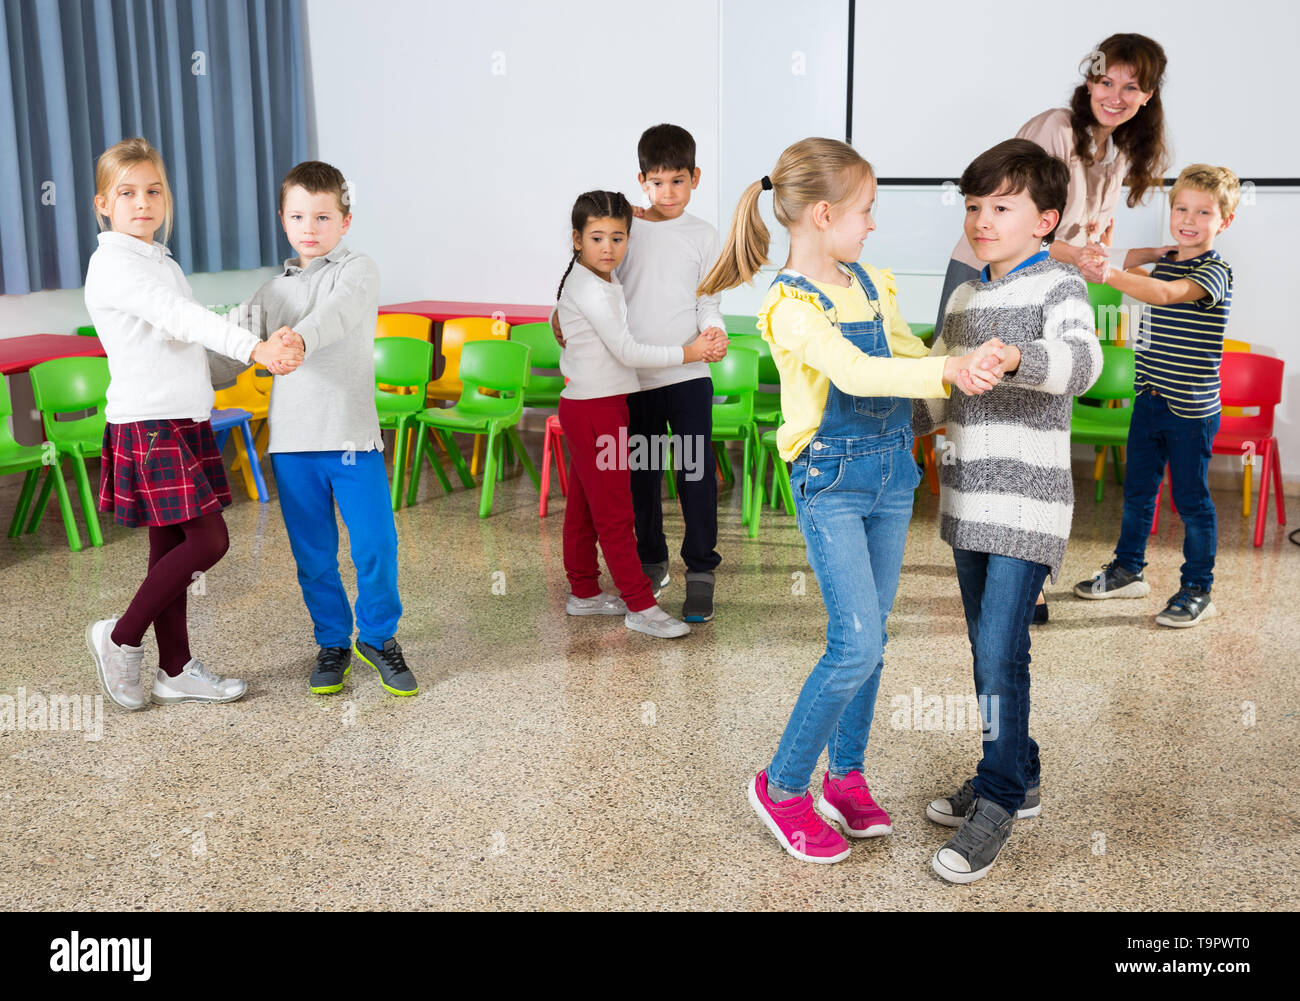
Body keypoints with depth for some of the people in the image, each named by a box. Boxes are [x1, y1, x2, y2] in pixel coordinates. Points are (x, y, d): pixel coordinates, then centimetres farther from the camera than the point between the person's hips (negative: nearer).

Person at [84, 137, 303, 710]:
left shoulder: (164, 264, 17)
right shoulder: (113, 264, -13)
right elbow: (181, 318, -27)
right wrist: (255, 349, -39)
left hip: (185, 422, 9)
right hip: (147, 425, -9)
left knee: (173, 545, 11)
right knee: (208, 540, -11)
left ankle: (176, 671, 18)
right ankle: (121, 639, 5)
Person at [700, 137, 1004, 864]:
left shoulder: (870, 283, 9)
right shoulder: (793, 306, -16)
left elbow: (908, 353, 16)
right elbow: (855, 374, -30)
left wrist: (970, 361, 1)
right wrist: (950, 372, -39)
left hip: (890, 470, 8)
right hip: (831, 481, -7)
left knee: (871, 639, 12)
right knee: (856, 644, -10)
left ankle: (847, 776, 28)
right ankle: (783, 786, 8)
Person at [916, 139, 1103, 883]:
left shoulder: (1059, 286, -7)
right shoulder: (965, 299, 15)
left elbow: (1082, 362, -27)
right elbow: (937, 393, 23)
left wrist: (1014, 357, -45)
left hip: (1028, 501, -7)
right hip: (970, 500, 7)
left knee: (1001, 652, -10)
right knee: (988, 649, 14)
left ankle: (997, 805, 4)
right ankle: (1017, 779, 29)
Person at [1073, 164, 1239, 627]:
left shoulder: (1215, 271, -15)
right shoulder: (1164, 263, 9)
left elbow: (1166, 294, -33)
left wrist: (1110, 275, -47)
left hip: (1191, 409, -7)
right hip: (1149, 399, 7)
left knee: (1191, 499, 2)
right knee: (1137, 490, 16)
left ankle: (1197, 590, 15)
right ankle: (1127, 571, 31)